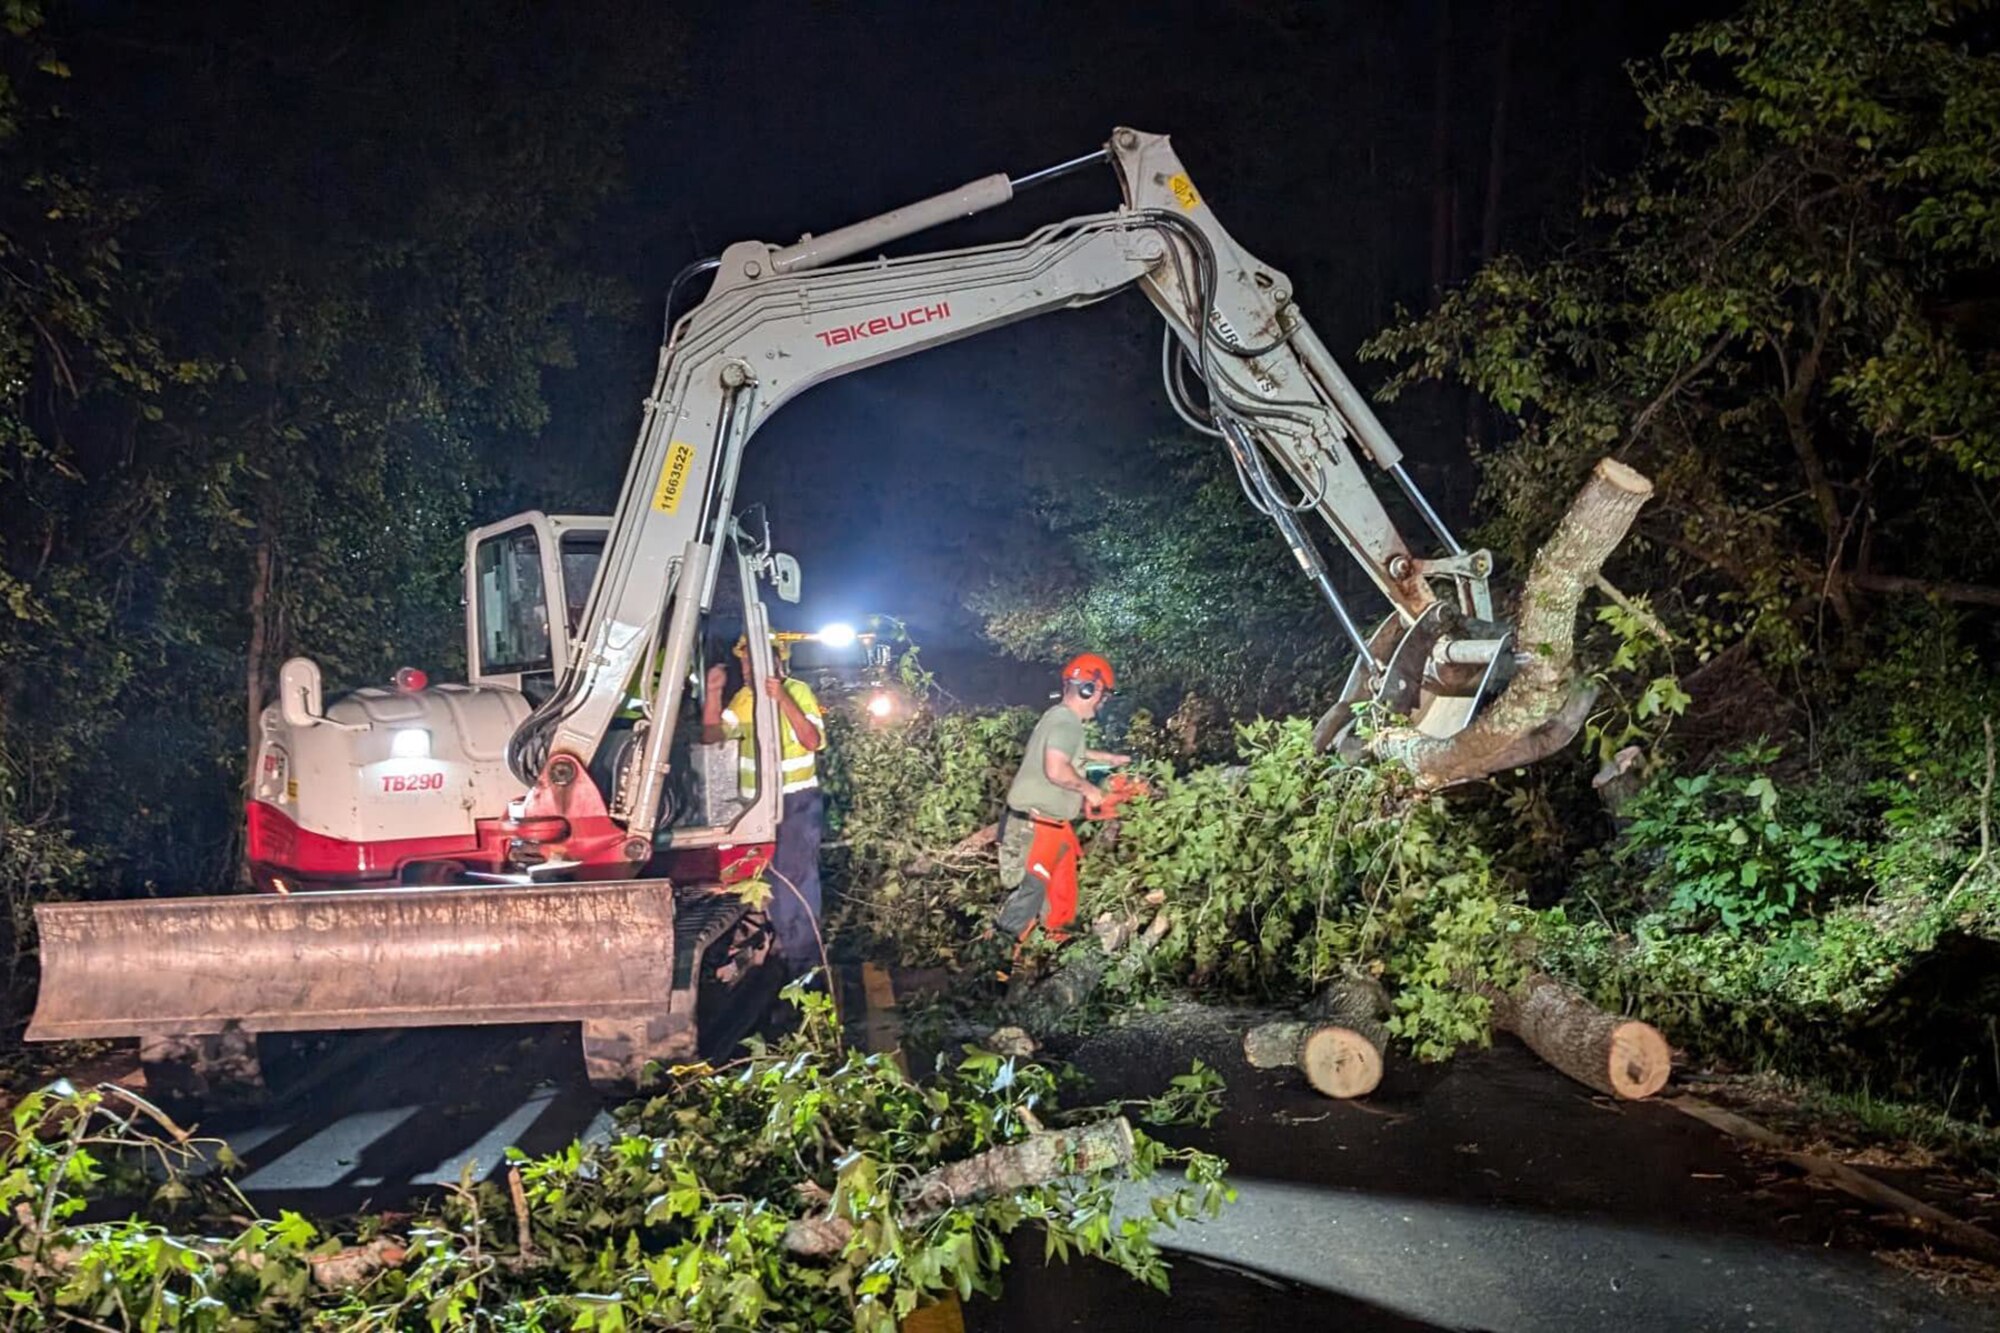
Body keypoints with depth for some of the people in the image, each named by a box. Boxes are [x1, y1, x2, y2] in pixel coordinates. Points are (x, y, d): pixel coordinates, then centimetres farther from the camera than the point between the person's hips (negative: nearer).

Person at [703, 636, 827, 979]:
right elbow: (713, 734, 3)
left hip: (796, 801, -6)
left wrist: (783, 699, -32)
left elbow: (813, 741, -22)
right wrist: (713, 692, -10)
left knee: (795, 879, -8)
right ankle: (786, 947, 31)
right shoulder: (744, 697, 7)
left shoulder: (797, 691, -10)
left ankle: (804, 962, -1)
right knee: (772, 878, 16)